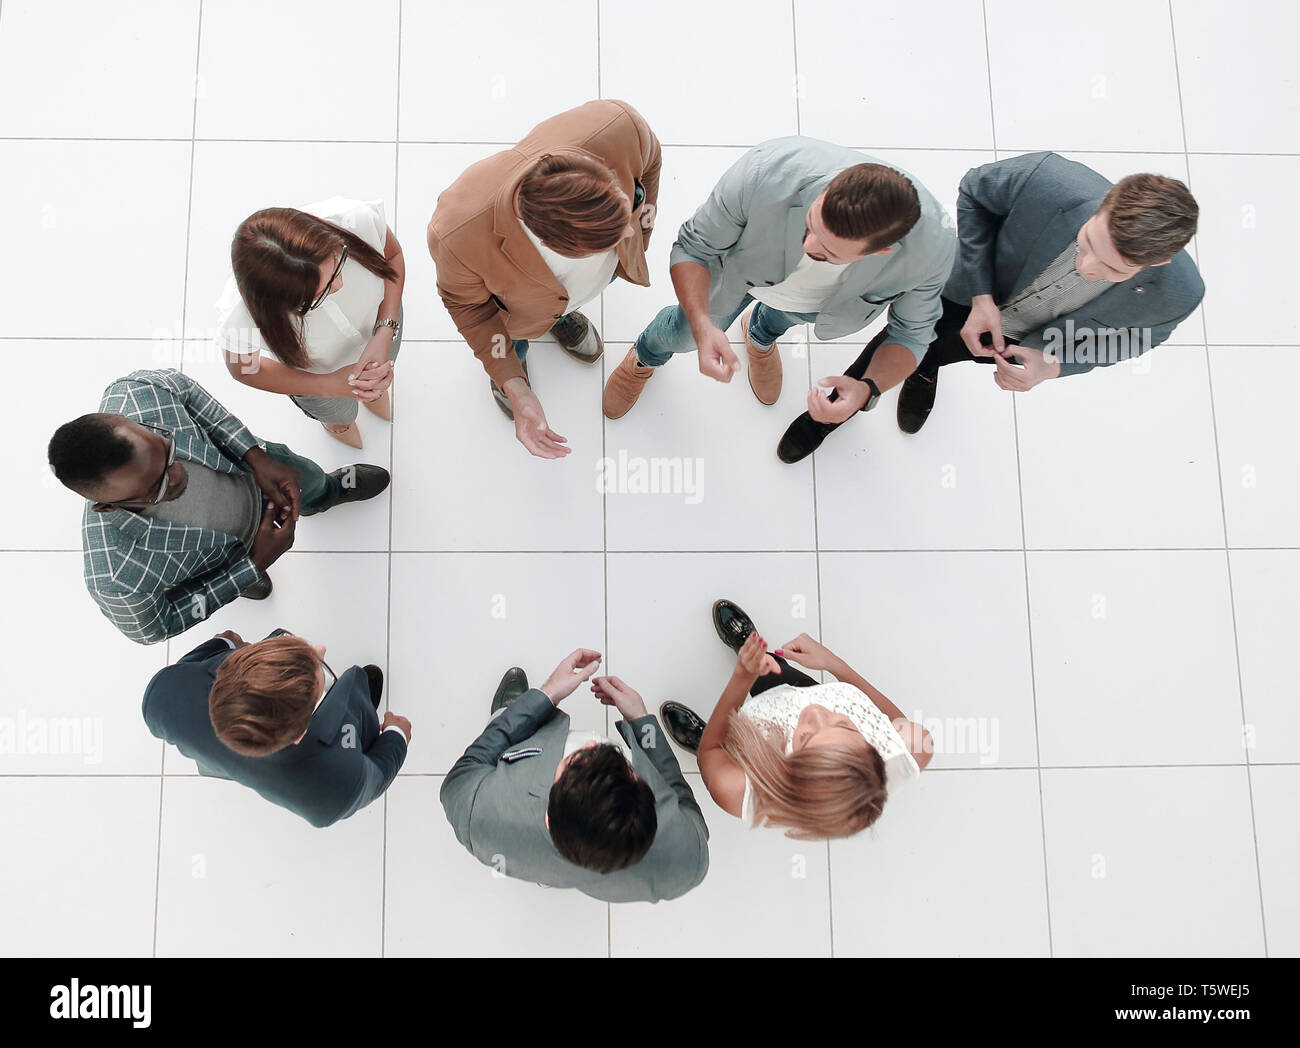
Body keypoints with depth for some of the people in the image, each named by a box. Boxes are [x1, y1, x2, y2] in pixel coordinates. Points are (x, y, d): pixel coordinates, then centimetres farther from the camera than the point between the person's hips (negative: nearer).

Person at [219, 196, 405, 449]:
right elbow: (244, 369, -21)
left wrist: (384, 335, -31)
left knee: (378, 381, 38)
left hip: (379, 319, 2)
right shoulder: (240, 315, -45)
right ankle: (337, 422, 72)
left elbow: (393, 256, -19)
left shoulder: (358, 218, -44)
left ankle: (372, 389, 75)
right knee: (339, 415, 34)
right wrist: (331, 385, -30)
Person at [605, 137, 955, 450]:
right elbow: (691, 249, -31)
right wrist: (704, 328, -49)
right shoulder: (765, 173, -47)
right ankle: (645, 358, 60)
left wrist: (868, 390, -42)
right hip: (744, 268, -1)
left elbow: (911, 332, -22)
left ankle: (760, 336, 73)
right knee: (684, 333, 22)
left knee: (779, 321, 34)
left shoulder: (932, 246, -41)